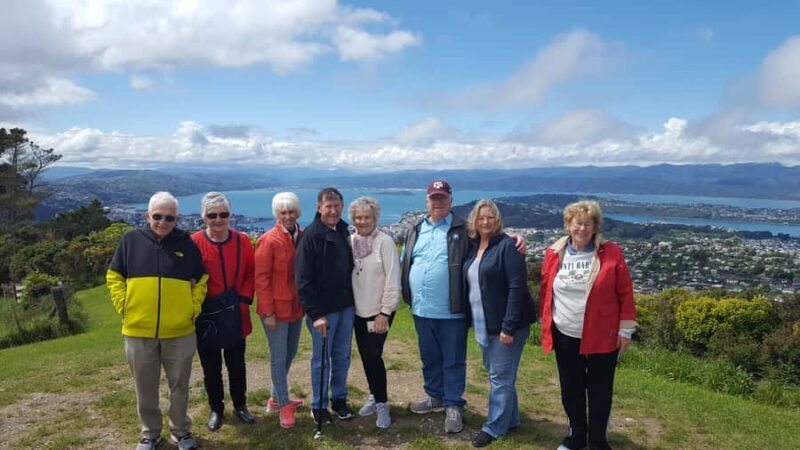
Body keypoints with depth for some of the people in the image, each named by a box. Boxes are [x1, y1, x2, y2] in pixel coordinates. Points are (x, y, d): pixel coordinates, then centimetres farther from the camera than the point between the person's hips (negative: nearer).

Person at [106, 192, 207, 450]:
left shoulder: (186, 243, 0)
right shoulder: (131, 240, 0)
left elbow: (201, 280, 8)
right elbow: (114, 277, 6)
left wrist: (193, 308, -2)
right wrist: (123, 307, -3)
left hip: (179, 331, 0)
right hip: (138, 331, 0)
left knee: (179, 386, 13)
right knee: (145, 389, 14)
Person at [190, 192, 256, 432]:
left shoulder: (242, 241, -2)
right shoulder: (194, 243, -11)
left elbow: (250, 273, 4)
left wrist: (244, 299, -5)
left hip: (235, 314, 2)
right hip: (206, 315, -2)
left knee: (237, 364, 16)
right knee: (211, 367, 13)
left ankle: (240, 405, 33)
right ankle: (216, 409, 31)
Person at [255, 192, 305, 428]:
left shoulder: (303, 237, 3)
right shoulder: (269, 240, -13)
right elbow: (261, 278, -14)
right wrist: (268, 311, -16)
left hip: (297, 306, 7)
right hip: (276, 308, -6)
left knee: (290, 353, 17)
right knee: (279, 356, 2)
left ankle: (275, 398, 34)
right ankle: (284, 405, 16)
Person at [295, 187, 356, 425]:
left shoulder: (344, 231, 6)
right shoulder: (310, 236, -13)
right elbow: (303, 280, -16)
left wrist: (353, 299, 7)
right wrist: (315, 313, -19)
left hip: (346, 307, 6)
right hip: (323, 310, -5)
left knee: (342, 357, 15)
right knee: (321, 359, 7)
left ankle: (339, 399, 31)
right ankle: (318, 405, 23)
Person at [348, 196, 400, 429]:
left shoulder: (385, 242, -13)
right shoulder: (350, 241, 2)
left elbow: (393, 280, -14)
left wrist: (385, 312, -14)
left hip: (379, 311, -5)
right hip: (358, 310, 5)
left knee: (373, 356, -7)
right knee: (365, 356, 12)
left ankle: (382, 403, 10)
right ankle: (375, 396, 30)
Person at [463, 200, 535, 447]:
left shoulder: (507, 246, -15)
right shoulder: (472, 246, 7)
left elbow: (517, 287, -19)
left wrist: (509, 326, -23)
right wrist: (474, 320, 9)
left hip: (506, 323, -8)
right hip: (483, 323, 8)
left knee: (501, 376, 3)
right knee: (496, 373, 18)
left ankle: (494, 427, 16)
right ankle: (510, 418, 34)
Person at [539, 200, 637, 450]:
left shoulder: (611, 253, -8)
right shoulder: (554, 253, 0)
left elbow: (625, 293, -4)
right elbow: (546, 290, 7)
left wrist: (625, 329, -5)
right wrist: (545, 323, 9)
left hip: (602, 336, -2)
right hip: (565, 336, 3)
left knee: (599, 391, 10)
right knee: (570, 389, 15)